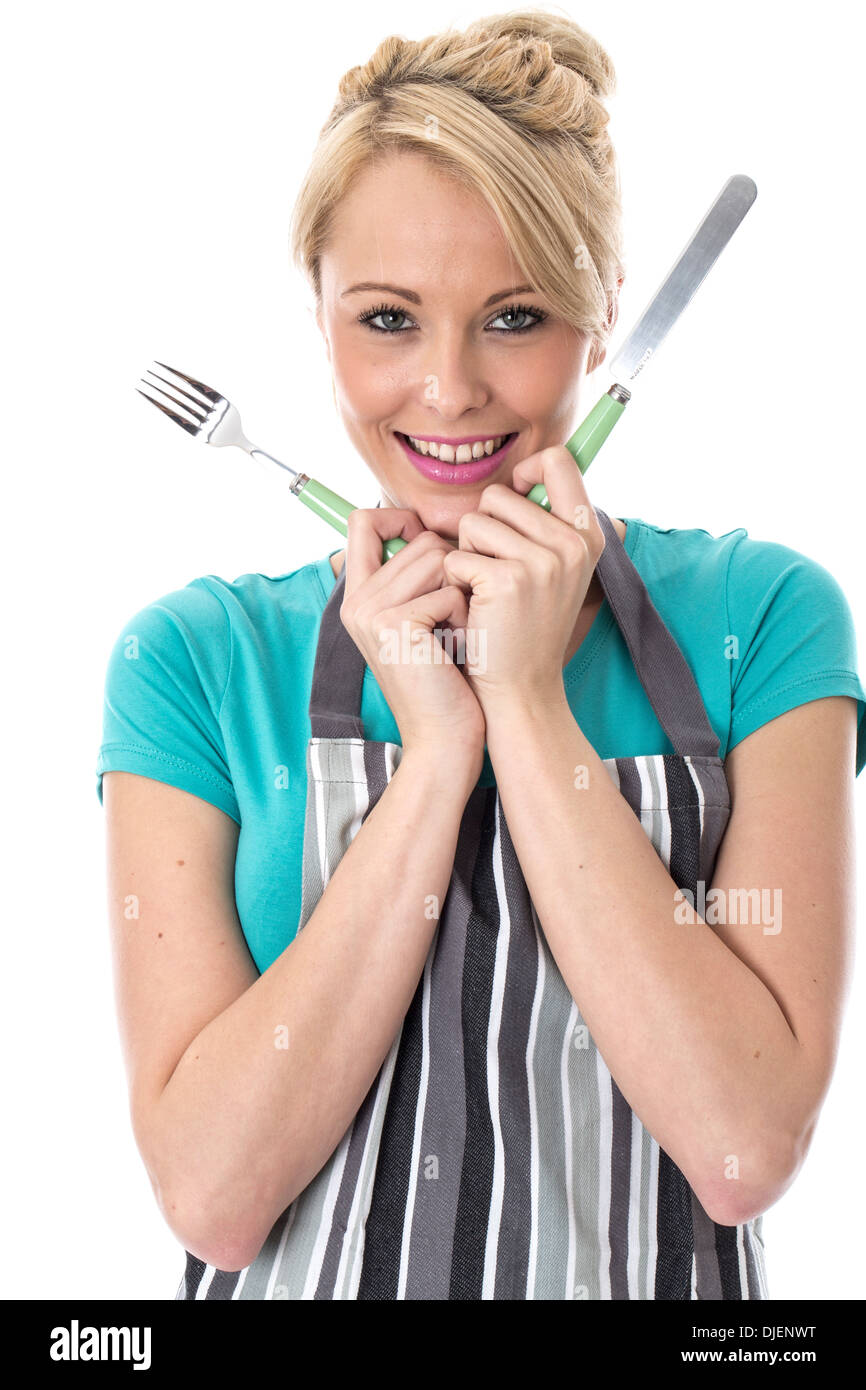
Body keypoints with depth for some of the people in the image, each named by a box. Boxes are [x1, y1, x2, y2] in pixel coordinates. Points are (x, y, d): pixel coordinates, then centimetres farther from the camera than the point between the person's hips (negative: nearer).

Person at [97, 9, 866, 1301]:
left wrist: (528, 702, -21)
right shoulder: (197, 657, -10)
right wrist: (438, 750, -22)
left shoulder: (762, 617, -10)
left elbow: (747, 1145, -19)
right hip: (306, 1283, 0)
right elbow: (213, 1191, -18)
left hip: (653, 1280, 1)